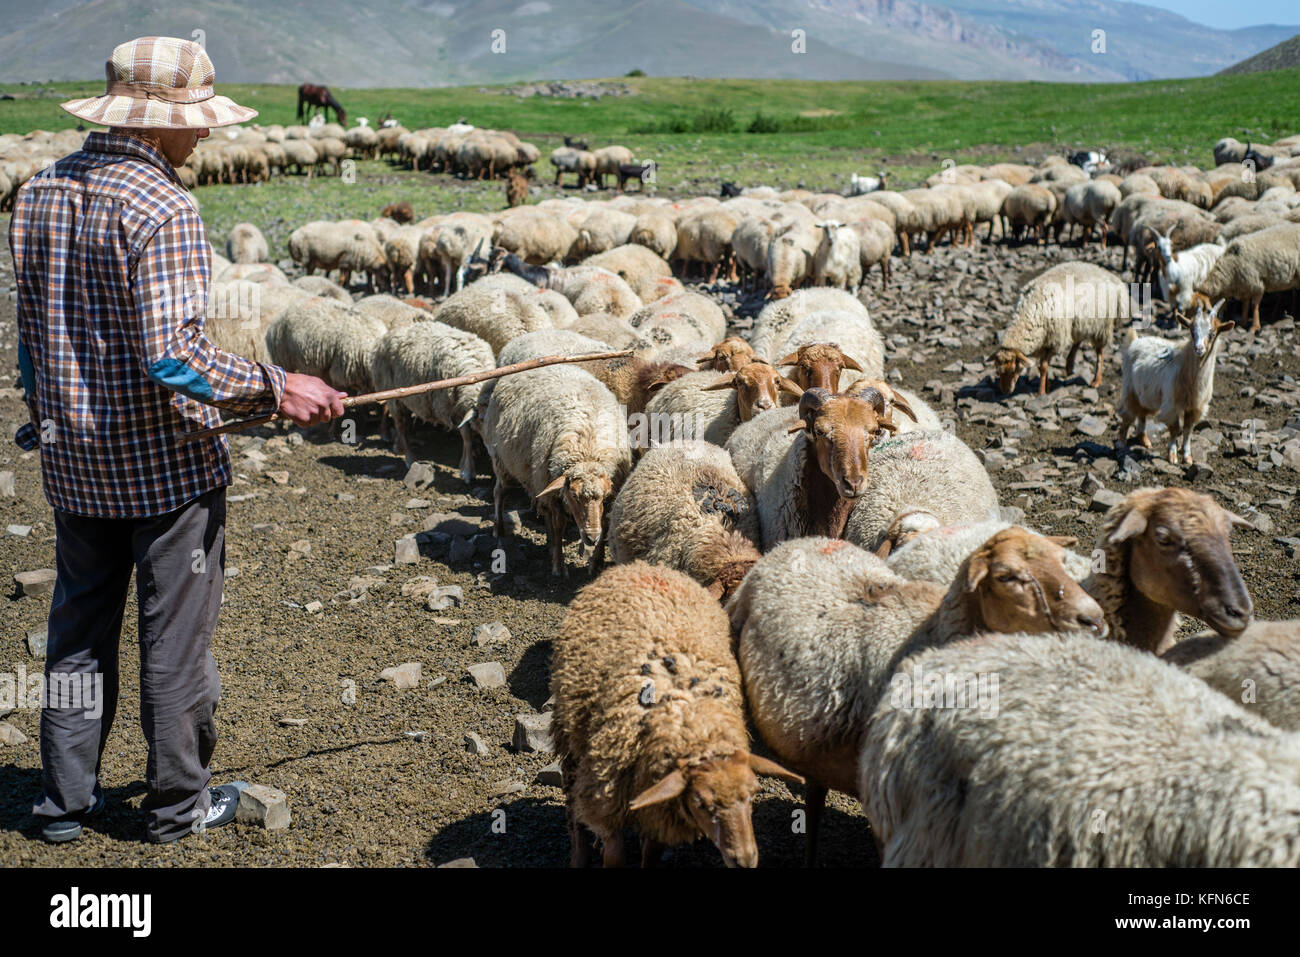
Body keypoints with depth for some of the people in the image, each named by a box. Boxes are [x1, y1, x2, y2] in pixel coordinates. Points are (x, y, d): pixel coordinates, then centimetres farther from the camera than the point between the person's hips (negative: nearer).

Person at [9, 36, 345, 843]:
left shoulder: (39, 193, 6)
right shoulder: (163, 209, -19)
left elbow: (30, 330, 13)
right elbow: (171, 357, -26)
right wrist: (274, 388, -18)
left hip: (73, 460, 7)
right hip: (165, 460, -7)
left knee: (79, 625, 18)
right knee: (176, 631, 7)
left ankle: (66, 799, 28)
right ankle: (178, 802, 21)